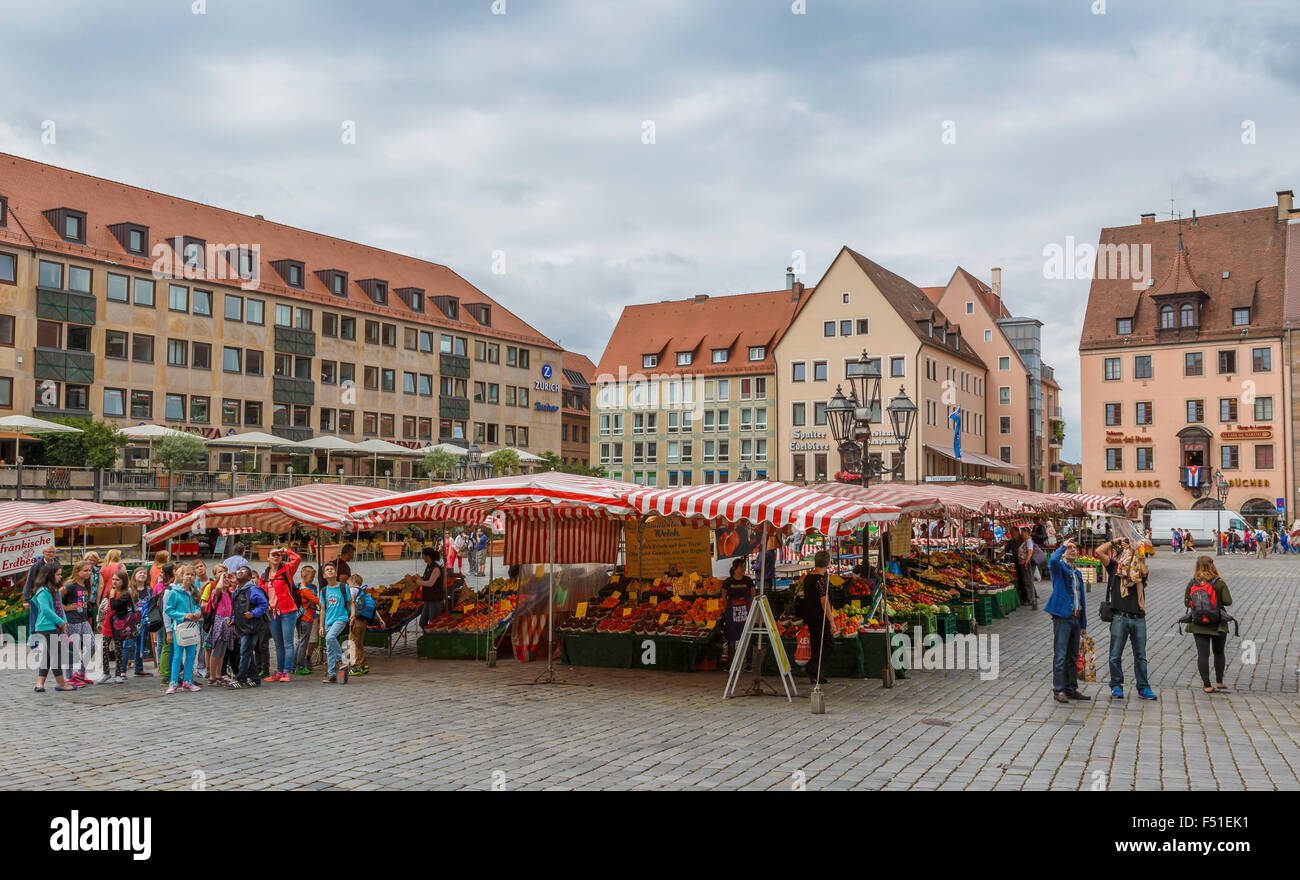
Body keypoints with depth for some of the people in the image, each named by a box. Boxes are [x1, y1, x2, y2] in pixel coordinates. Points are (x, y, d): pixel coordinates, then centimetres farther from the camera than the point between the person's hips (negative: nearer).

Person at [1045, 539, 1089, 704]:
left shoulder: (1077, 573, 19)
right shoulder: (1059, 568, -2)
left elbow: (1081, 599, 21)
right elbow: (1052, 561, -30)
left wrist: (1083, 624, 18)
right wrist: (1063, 545, -17)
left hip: (1076, 618, 7)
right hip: (1062, 617, -7)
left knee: (1073, 657, 12)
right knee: (1060, 656, -5)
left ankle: (1072, 689, 19)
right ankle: (1058, 690, -2)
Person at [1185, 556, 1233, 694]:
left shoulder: (1192, 583, -3)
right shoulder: (1219, 583, -9)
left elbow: (1186, 602, 2)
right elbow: (1228, 601, -8)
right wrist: (1218, 600, 11)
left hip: (1198, 625, 1)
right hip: (1217, 624, -1)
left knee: (1202, 654, 1)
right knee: (1219, 653, 17)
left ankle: (1207, 685, -1)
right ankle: (1219, 682, 27)